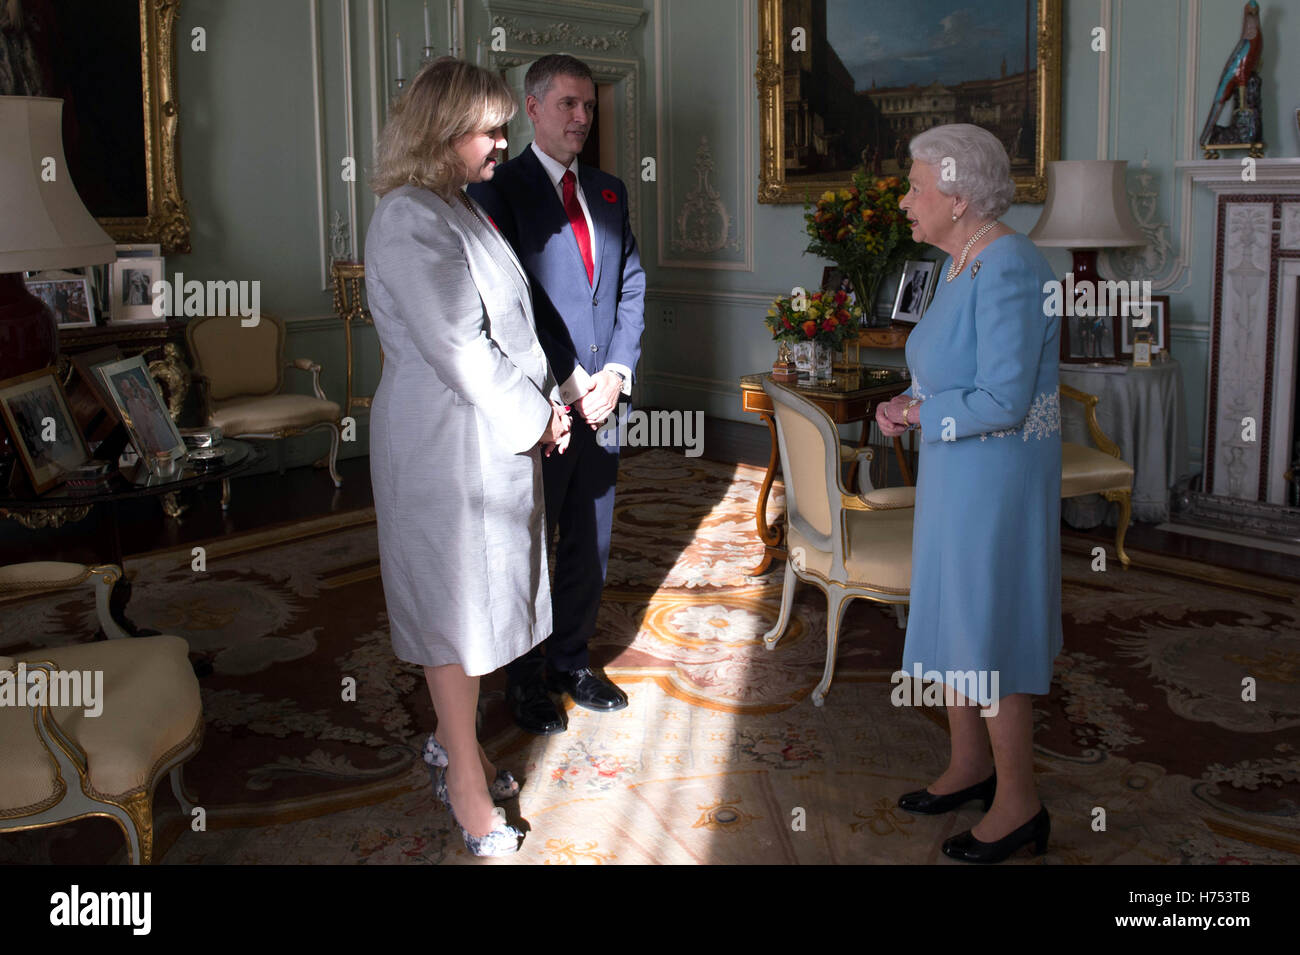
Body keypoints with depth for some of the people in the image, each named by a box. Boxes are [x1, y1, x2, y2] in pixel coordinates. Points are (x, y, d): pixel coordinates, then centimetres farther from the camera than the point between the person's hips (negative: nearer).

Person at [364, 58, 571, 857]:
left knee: (480, 597, 18)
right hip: (448, 440, -9)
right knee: (457, 605, 3)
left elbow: (506, 322, 15)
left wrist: (545, 405, 3)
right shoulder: (410, 221, -19)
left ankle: (456, 743, 36)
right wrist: (536, 415, -12)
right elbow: (458, 349, -23)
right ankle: (466, 783, 19)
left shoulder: (459, 208, 12)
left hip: (498, 433, 9)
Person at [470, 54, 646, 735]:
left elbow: (632, 286, 11)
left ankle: (571, 660, 31)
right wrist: (568, 383, -15)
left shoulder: (609, 192, 13)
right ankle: (526, 679, 22)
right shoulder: (499, 190, -7)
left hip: (601, 398, 6)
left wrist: (616, 373, -4)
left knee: (589, 544, 14)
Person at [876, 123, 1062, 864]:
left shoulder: (1009, 270, -22)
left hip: (997, 480, -10)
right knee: (953, 618, 18)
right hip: (956, 475, 10)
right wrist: (908, 406, 1)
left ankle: (1020, 805, 16)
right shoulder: (960, 265, 8)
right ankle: (970, 769, 35)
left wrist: (919, 414, -14)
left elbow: (1004, 400, -27)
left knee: (989, 634, 1)